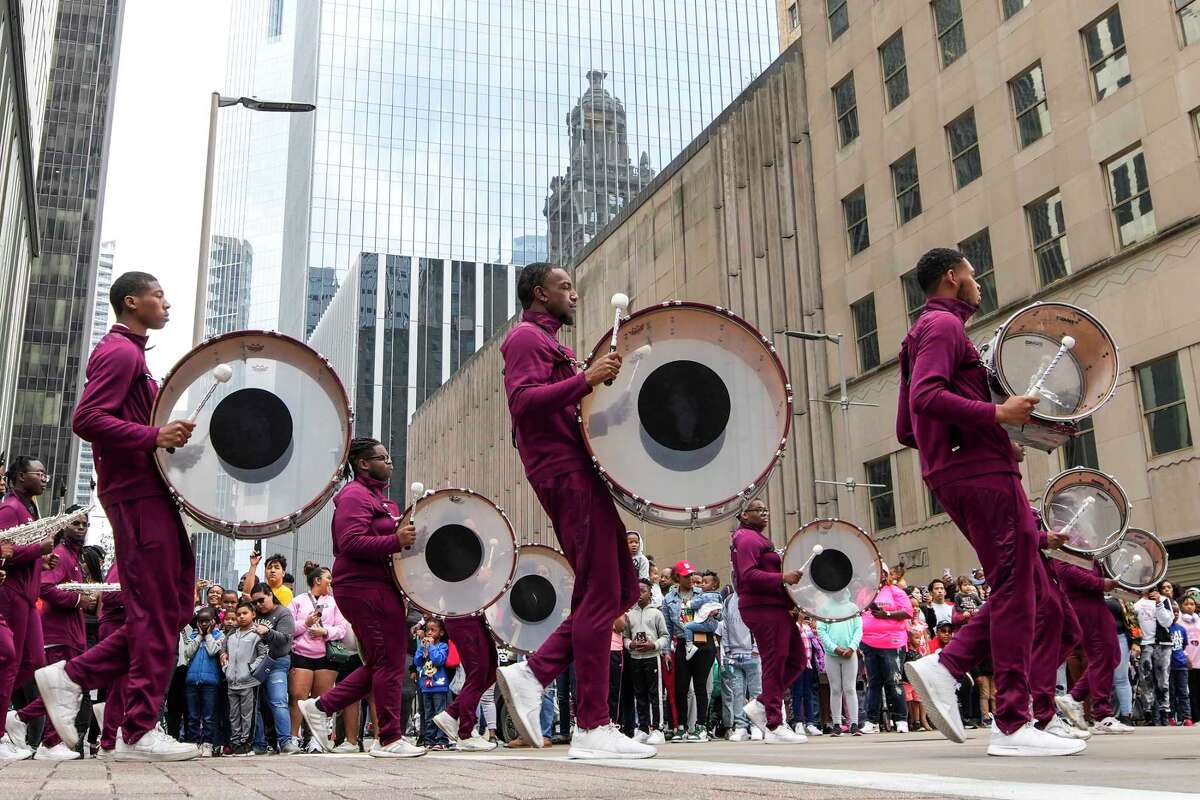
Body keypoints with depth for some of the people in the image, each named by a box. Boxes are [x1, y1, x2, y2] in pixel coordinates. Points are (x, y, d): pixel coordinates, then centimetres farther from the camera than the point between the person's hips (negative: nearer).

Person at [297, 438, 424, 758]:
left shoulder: (377, 496, 23)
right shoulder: (355, 496, -9)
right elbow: (351, 542, -22)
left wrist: (404, 536, 15)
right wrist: (395, 541, -28)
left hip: (377, 587, 11)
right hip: (365, 588, -11)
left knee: (380, 663, 13)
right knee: (390, 661, -7)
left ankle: (320, 707, 18)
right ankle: (390, 739, -1)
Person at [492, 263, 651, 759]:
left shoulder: (547, 342, 29)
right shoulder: (527, 337, -3)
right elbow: (523, 401, -20)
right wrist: (585, 379, -26)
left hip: (578, 472, 10)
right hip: (567, 474, -10)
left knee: (621, 589, 7)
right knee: (602, 595, -11)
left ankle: (532, 674, 5)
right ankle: (592, 729, -7)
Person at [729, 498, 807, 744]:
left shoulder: (758, 538, 25)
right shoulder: (748, 539, -9)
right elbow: (748, 575, -22)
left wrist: (786, 577, 19)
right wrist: (782, 578, -28)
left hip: (774, 607, 11)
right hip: (763, 608, -11)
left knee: (797, 659, 9)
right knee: (775, 664, -10)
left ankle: (761, 704, 11)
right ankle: (774, 727, -7)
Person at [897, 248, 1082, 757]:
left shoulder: (923, 332, 26)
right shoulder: (943, 325, -4)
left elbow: (905, 431, 23)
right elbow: (927, 396, -22)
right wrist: (996, 414, -20)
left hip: (955, 476, 10)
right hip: (980, 471, -10)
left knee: (1021, 588, 10)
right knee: (1015, 589, -8)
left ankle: (944, 667, 1)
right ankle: (1012, 725, -7)